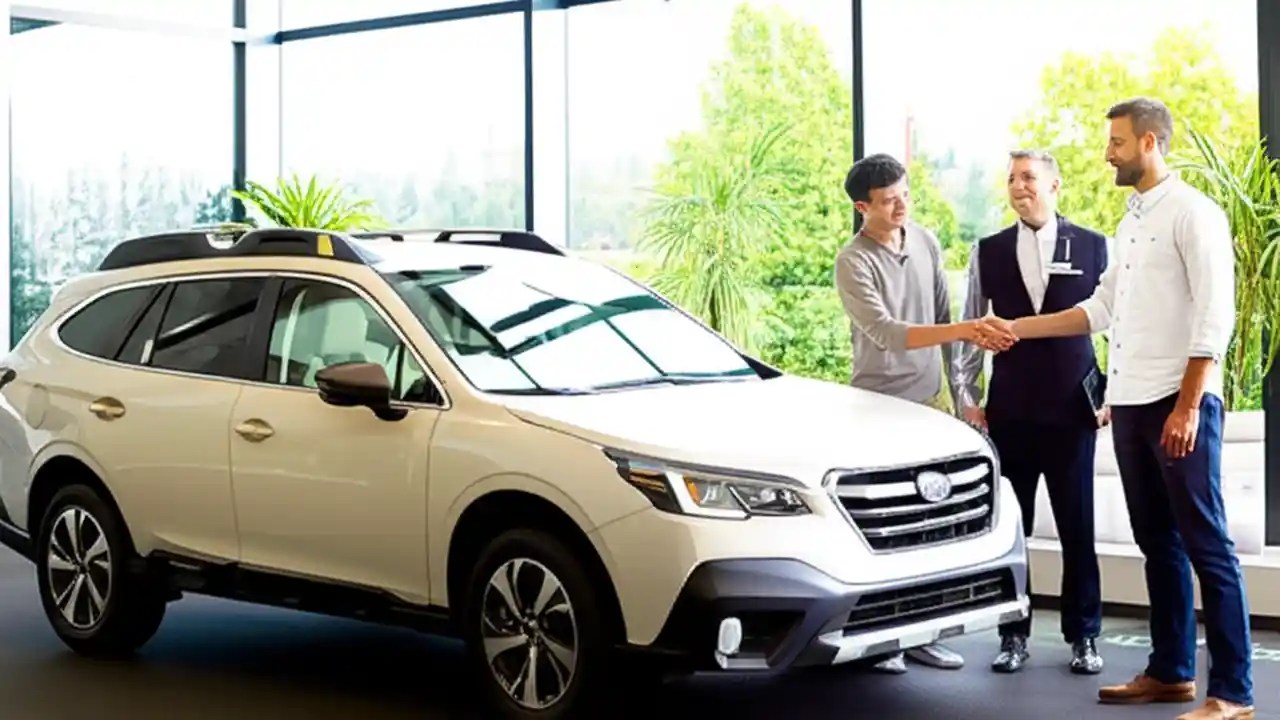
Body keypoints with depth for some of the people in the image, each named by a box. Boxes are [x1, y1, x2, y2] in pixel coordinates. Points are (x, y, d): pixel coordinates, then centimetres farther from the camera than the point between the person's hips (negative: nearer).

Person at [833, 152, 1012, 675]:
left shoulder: (926, 243, 5)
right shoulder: (853, 261, -14)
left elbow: (941, 315, 13)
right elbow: (886, 333, -25)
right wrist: (963, 331, -33)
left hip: (931, 400, 5)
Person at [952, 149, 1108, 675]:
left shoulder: (1093, 247, 2)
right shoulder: (989, 252, 6)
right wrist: (966, 396, 4)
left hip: (1073, 410, -2)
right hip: (1009, 412, 2)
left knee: (1077, 529, 4)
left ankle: (1083, 637, 14)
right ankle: (1014, 636, 14)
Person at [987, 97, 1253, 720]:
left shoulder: (1192, 213, -8)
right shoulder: (1130, 221, 17)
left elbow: (1216, 314, -14)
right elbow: (1101, 309, 20)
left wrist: (1188, 405, -18)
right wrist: (1017, 329, 15)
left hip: (1180, 402, -8)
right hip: (1129, 403, 8)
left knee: (1206, 545, -6)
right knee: (1158, 544, 12)